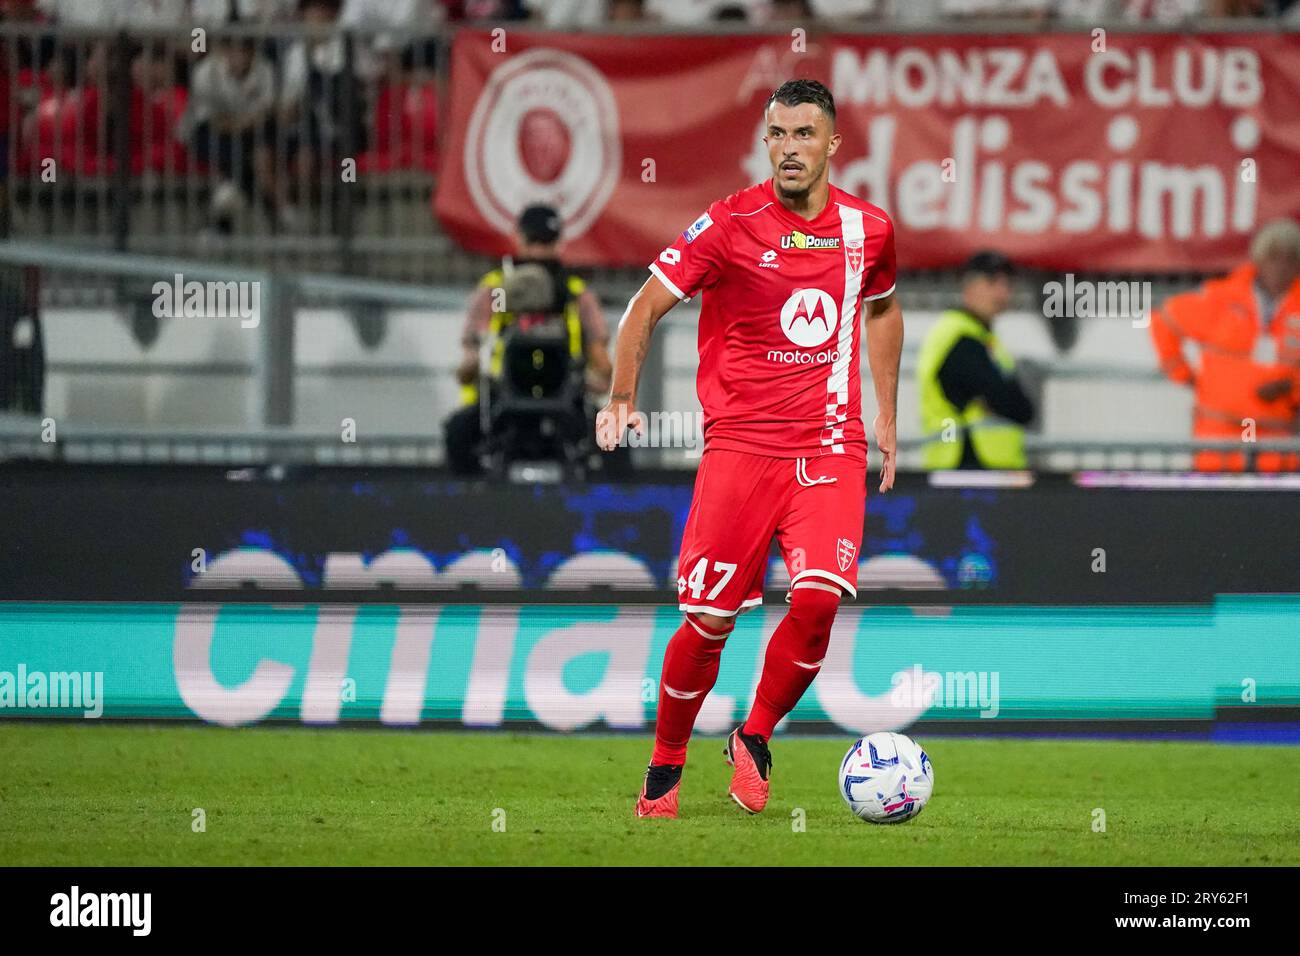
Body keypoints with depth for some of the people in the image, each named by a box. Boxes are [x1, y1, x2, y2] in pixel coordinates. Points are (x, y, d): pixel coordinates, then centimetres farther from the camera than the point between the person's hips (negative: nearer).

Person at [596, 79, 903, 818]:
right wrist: (623, 397, -16)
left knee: (819, 598, -17)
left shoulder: (867, 229, 6)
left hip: (832, 446, 2)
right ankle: (667, 764, 18)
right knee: (711, 619, -4)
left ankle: (755, 741, 6)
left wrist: (887, 417, 23)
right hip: (741, 444, -2)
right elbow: (648, 306, -1)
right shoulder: (731, 224, -6)